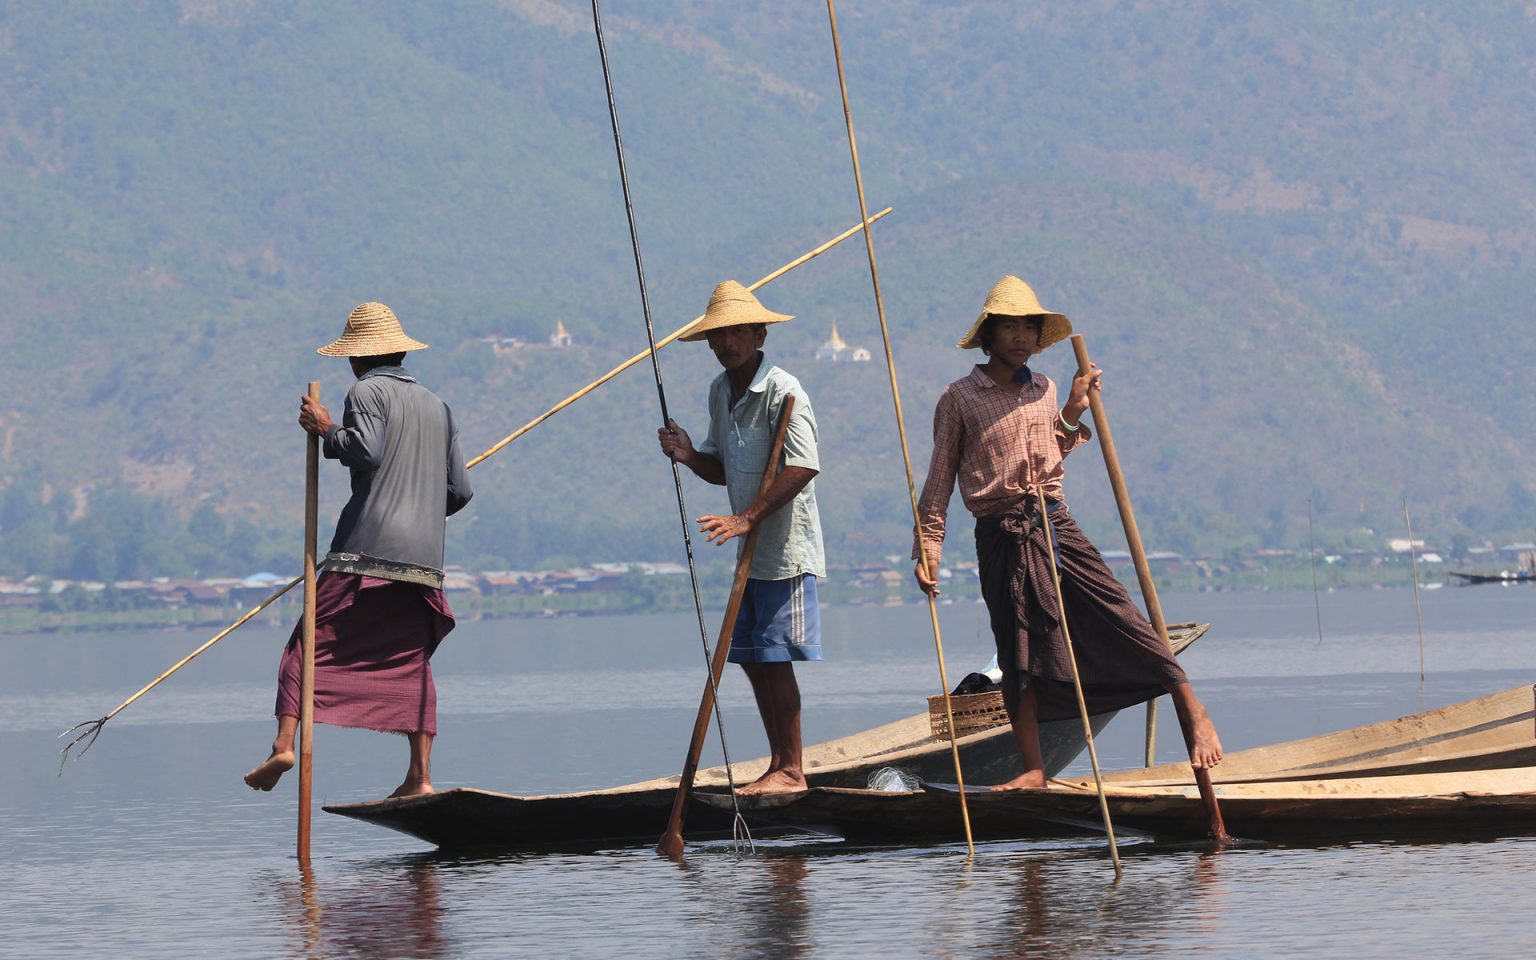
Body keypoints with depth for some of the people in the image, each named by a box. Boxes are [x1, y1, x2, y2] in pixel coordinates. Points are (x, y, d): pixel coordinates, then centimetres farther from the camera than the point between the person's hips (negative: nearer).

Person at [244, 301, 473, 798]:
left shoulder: (368, 391, 1)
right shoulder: (436, 405, 19)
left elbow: (365, 450, -17)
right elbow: (460, 490, 17)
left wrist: (326, 430, 0)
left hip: (367, 550, -5)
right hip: (424, 557, 5)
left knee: (310, 645, -1)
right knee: (411, 663, 10)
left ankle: (285, 743, -15)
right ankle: (419, 776, 2)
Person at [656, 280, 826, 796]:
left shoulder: (782, 391, -15)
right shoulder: (721, 391, 13)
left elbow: (803, 467, -23)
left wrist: (747, 518, -27)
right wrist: (689, 456, -1)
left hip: (785, 550, -8)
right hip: (750, 550, 8)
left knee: (775, 658, -8)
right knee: (753, 660, 9)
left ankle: (791, 770, -3)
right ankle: (779, 766, 16)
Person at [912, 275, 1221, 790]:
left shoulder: (1044, 390, 11)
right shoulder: (959, 399, -1)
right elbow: (939, 481, 3)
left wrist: (1074, 413, 13)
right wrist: (928, 547, -2)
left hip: (1054, 525, 3)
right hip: (1000, 539, -3)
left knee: (1117, 614, -8)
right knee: (1019, 654, -2)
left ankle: (1192, 709, -6)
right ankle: (1033, 769, 4)